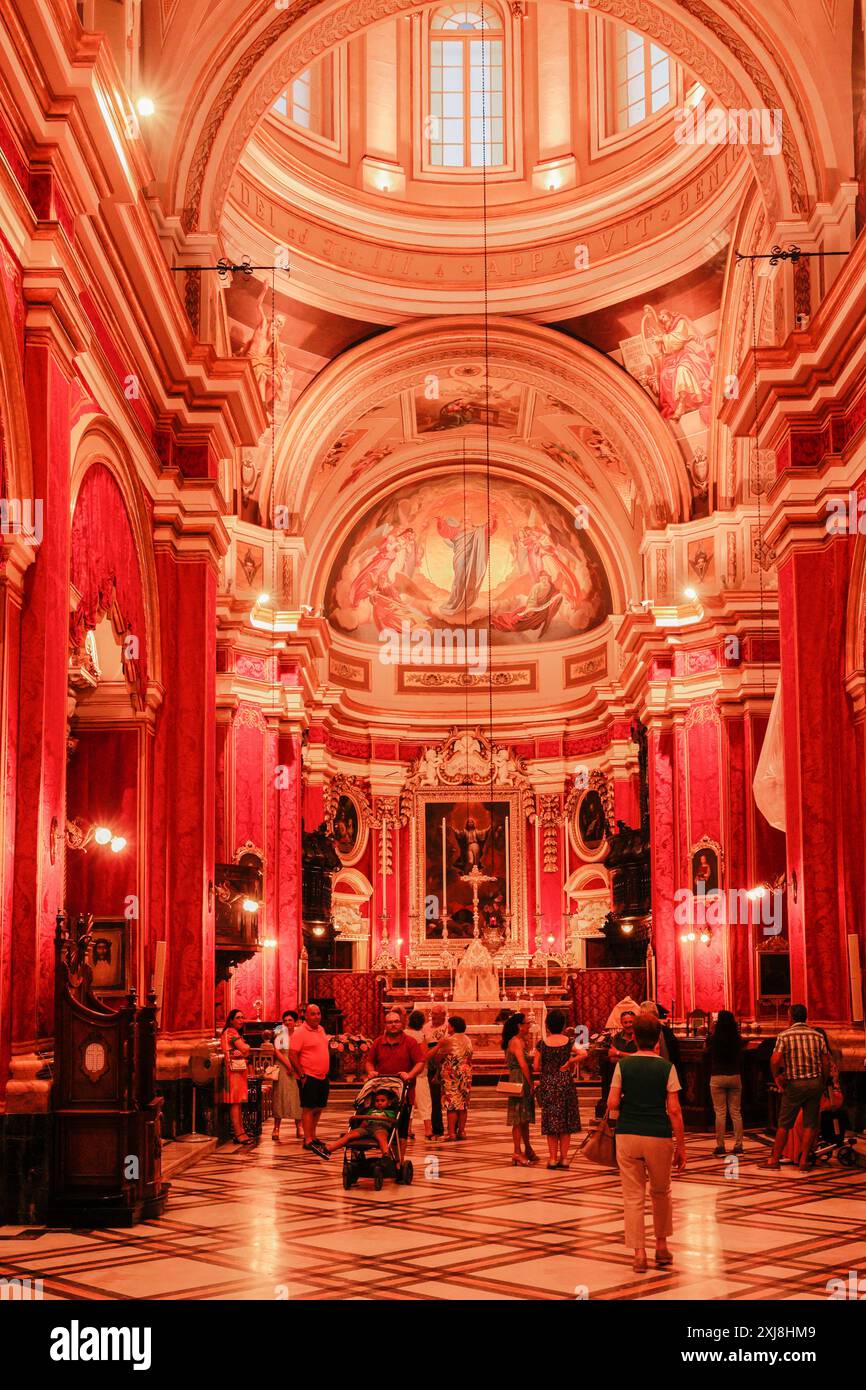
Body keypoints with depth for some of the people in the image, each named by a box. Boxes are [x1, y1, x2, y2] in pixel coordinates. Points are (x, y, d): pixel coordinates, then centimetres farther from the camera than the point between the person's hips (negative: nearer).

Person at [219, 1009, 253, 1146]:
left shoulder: (234, 1032, 22)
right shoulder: (231, 1032, -9)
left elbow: (246, 1052, 12)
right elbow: (244, 1049, -18)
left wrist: (244, 1050, -11)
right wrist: (246, 1046, 4)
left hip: (238, 1069, 10)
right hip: (233, 1069, -10)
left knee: (238, 1102, 9)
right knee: (235, 1102, -11)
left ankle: (239, 1131, 11)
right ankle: (238, 1134, -14)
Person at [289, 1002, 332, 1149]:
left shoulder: (321, 1029, 12)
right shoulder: (299, 1032, -13)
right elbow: (292, 1055, -17)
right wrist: (302, 1075, -18)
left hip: (322, 1077, 8)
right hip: (308, 1077, -8)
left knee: (319, 1108, 13)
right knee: (308, 1109, -4)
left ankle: (312, 1136, 24)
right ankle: (308, 1141, -1)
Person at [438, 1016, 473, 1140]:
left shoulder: (448, 1041, -10)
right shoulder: (468, 1040, 8)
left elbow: (439, 1058, -6)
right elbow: (469, 1059, 13)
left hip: (451, 1074, -6)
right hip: (466, 1073, 6)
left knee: (451, 1102, -4)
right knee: (463, 1102, 10)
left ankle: (451, 1132, -6)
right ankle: (461, 1131, 12)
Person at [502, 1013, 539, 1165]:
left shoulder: (521, 1041, 18)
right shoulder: (516, 1041, -14)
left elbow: (528, 1061, 11)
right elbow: (523, 1064, -19)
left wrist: (527, 1044, 9)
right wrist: (530, 1084, -15)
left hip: (525, 1083, 10)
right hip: (520, 1081, -10)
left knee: (525, 1118, 18)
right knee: (519, 1118, -8)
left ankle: (528, 1150, 28)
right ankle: (517, 1153, -6)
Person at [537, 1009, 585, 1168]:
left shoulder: (542, 1043, -4)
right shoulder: (569, 1042, -5)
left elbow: (536, 1066, -2)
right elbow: (583, 1054, -20)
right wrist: (569, 1063, -7)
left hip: (548, 1084, 0)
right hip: (566, 1083, 0)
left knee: (551, 1121, 7)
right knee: (566, 1121, 9)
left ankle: (553, 1158, 5)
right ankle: (564, 1157, 8)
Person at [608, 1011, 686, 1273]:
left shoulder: (623, 1065, -1)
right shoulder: (666, 1067, -3)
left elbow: (612, 1104, -4)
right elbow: (674, 1110, -6)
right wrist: (681, 1146, 0)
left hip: (627, 1135, 0)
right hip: (659, 1136, 0)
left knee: (633, 1197, 5)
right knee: (661, 1192, 20)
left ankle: (639, 1254, 1)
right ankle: (661, 1246, 29)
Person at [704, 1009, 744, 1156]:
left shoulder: (714, 1039, -10)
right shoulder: (737, 1039, -3)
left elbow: (705, 1050, 10)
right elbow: (740, 1057, 12)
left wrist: (711, 1032, 10)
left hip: (718, 1077, -2)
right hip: (735, 1077, 2)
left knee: (720, 1113, 1)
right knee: (736, 1112, 8)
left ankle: (720, 1146, 1)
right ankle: (738, 1146, 8)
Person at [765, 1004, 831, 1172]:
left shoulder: (784, 1035, -5)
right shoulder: (817, 1035, 4)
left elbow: (775, 1060, -16)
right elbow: (827, 1062, 2)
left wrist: (776, 1078, -1)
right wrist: (822, 1083, 13)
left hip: (794, 1084, -2)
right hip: (815, 1082, 2)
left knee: (784, 1124, 7)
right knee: (810, 1124, 7)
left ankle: (774, 1159, 12)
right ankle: (804, 1161, 6)